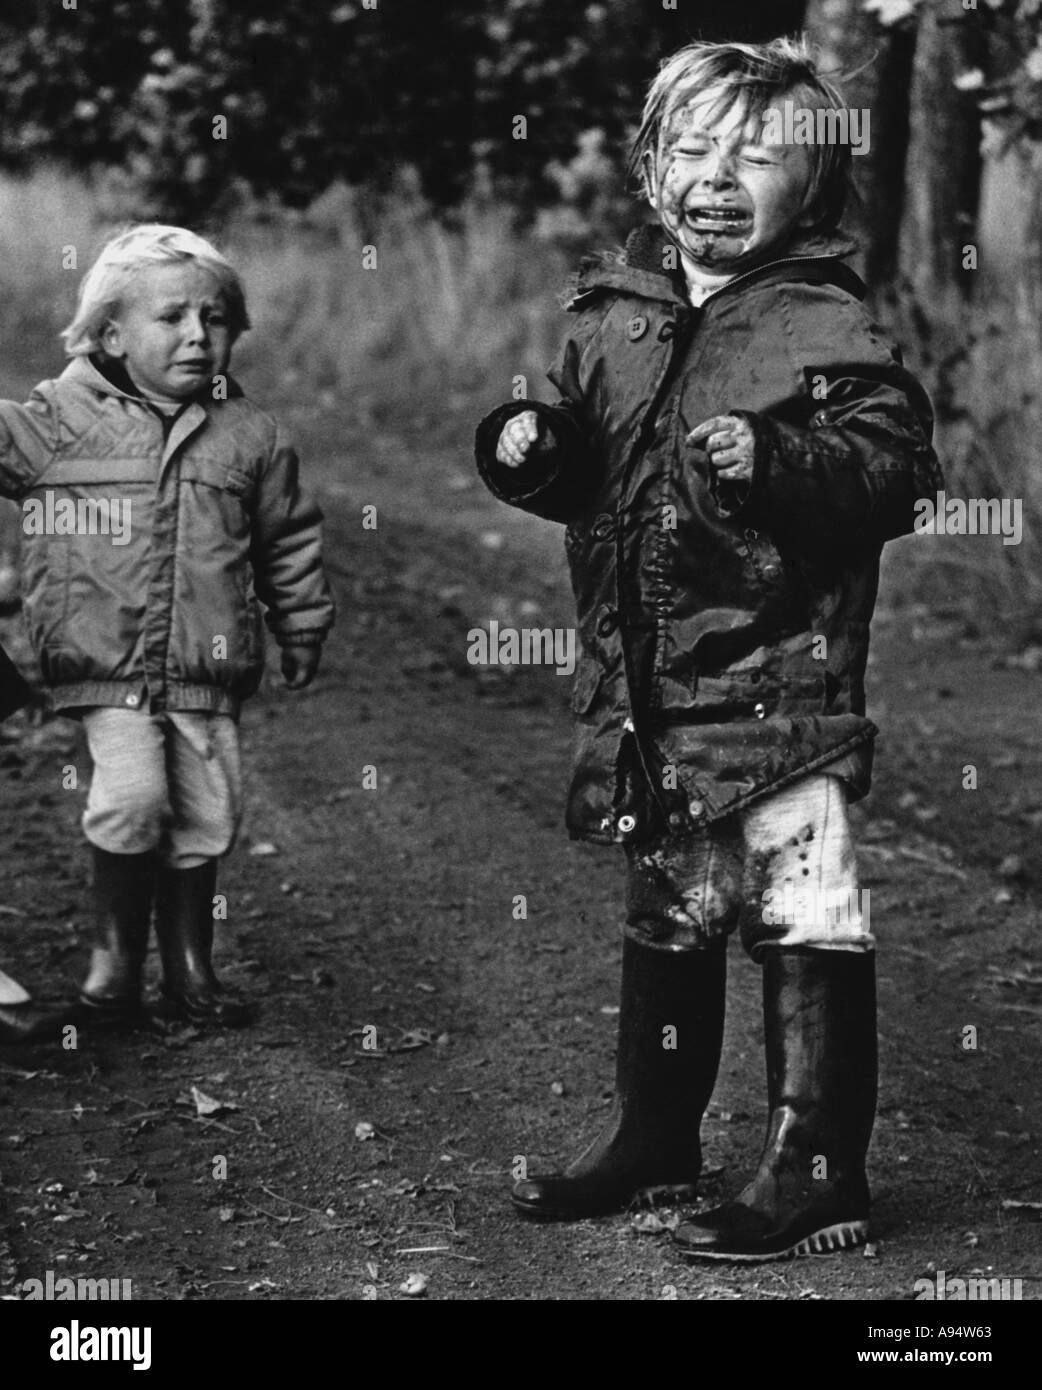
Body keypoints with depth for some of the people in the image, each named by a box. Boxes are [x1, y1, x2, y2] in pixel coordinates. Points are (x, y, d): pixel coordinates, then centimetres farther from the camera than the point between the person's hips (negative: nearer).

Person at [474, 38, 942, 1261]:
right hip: (641, 687, 6)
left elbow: (895, 467, -15)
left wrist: (777, 462, -28)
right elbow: (580, 467, 20)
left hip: (778, 686, -6)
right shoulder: (611, 316, 10)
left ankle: (818, 1172, 5)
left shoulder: (828, 329, -8)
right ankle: (651, 1137, 33)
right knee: (662, 918, 19)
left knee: (803, 922, -3)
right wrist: (530, 448, -1)